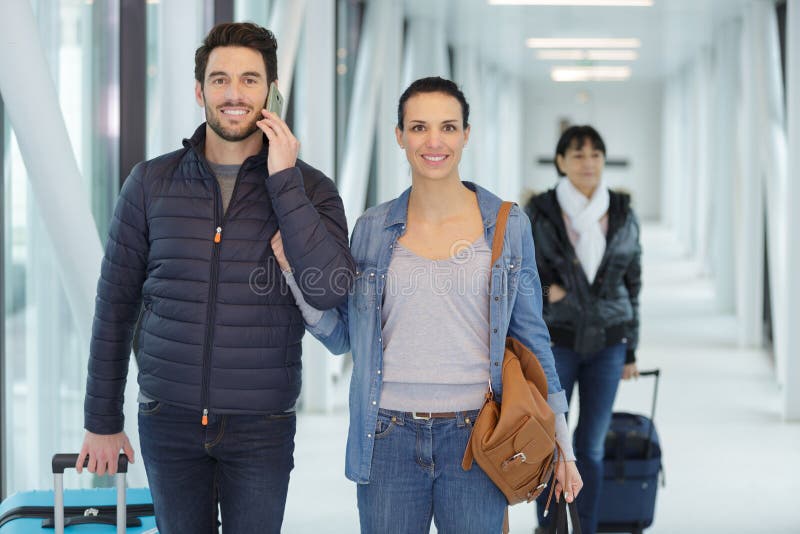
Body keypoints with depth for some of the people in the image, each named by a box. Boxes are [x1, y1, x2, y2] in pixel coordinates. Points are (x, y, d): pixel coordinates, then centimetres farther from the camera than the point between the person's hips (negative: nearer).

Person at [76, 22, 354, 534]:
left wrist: (283, 180, -17)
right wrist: (102, 420, 6)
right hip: (168, 418, 1)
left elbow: (331, 289, -18)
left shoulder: (309, 188, -1)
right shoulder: (151, 183, 2)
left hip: (261, 427, -1)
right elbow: (116, 305, 5)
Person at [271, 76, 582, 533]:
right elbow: (342, 336, 9)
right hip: (389, 438, 1)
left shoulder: (508, 226, 2)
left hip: (474, 438, -1)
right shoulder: (373, 229, 5)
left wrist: (561, 443, 5)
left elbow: (531, 337, 7)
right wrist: (294, 269, -4)